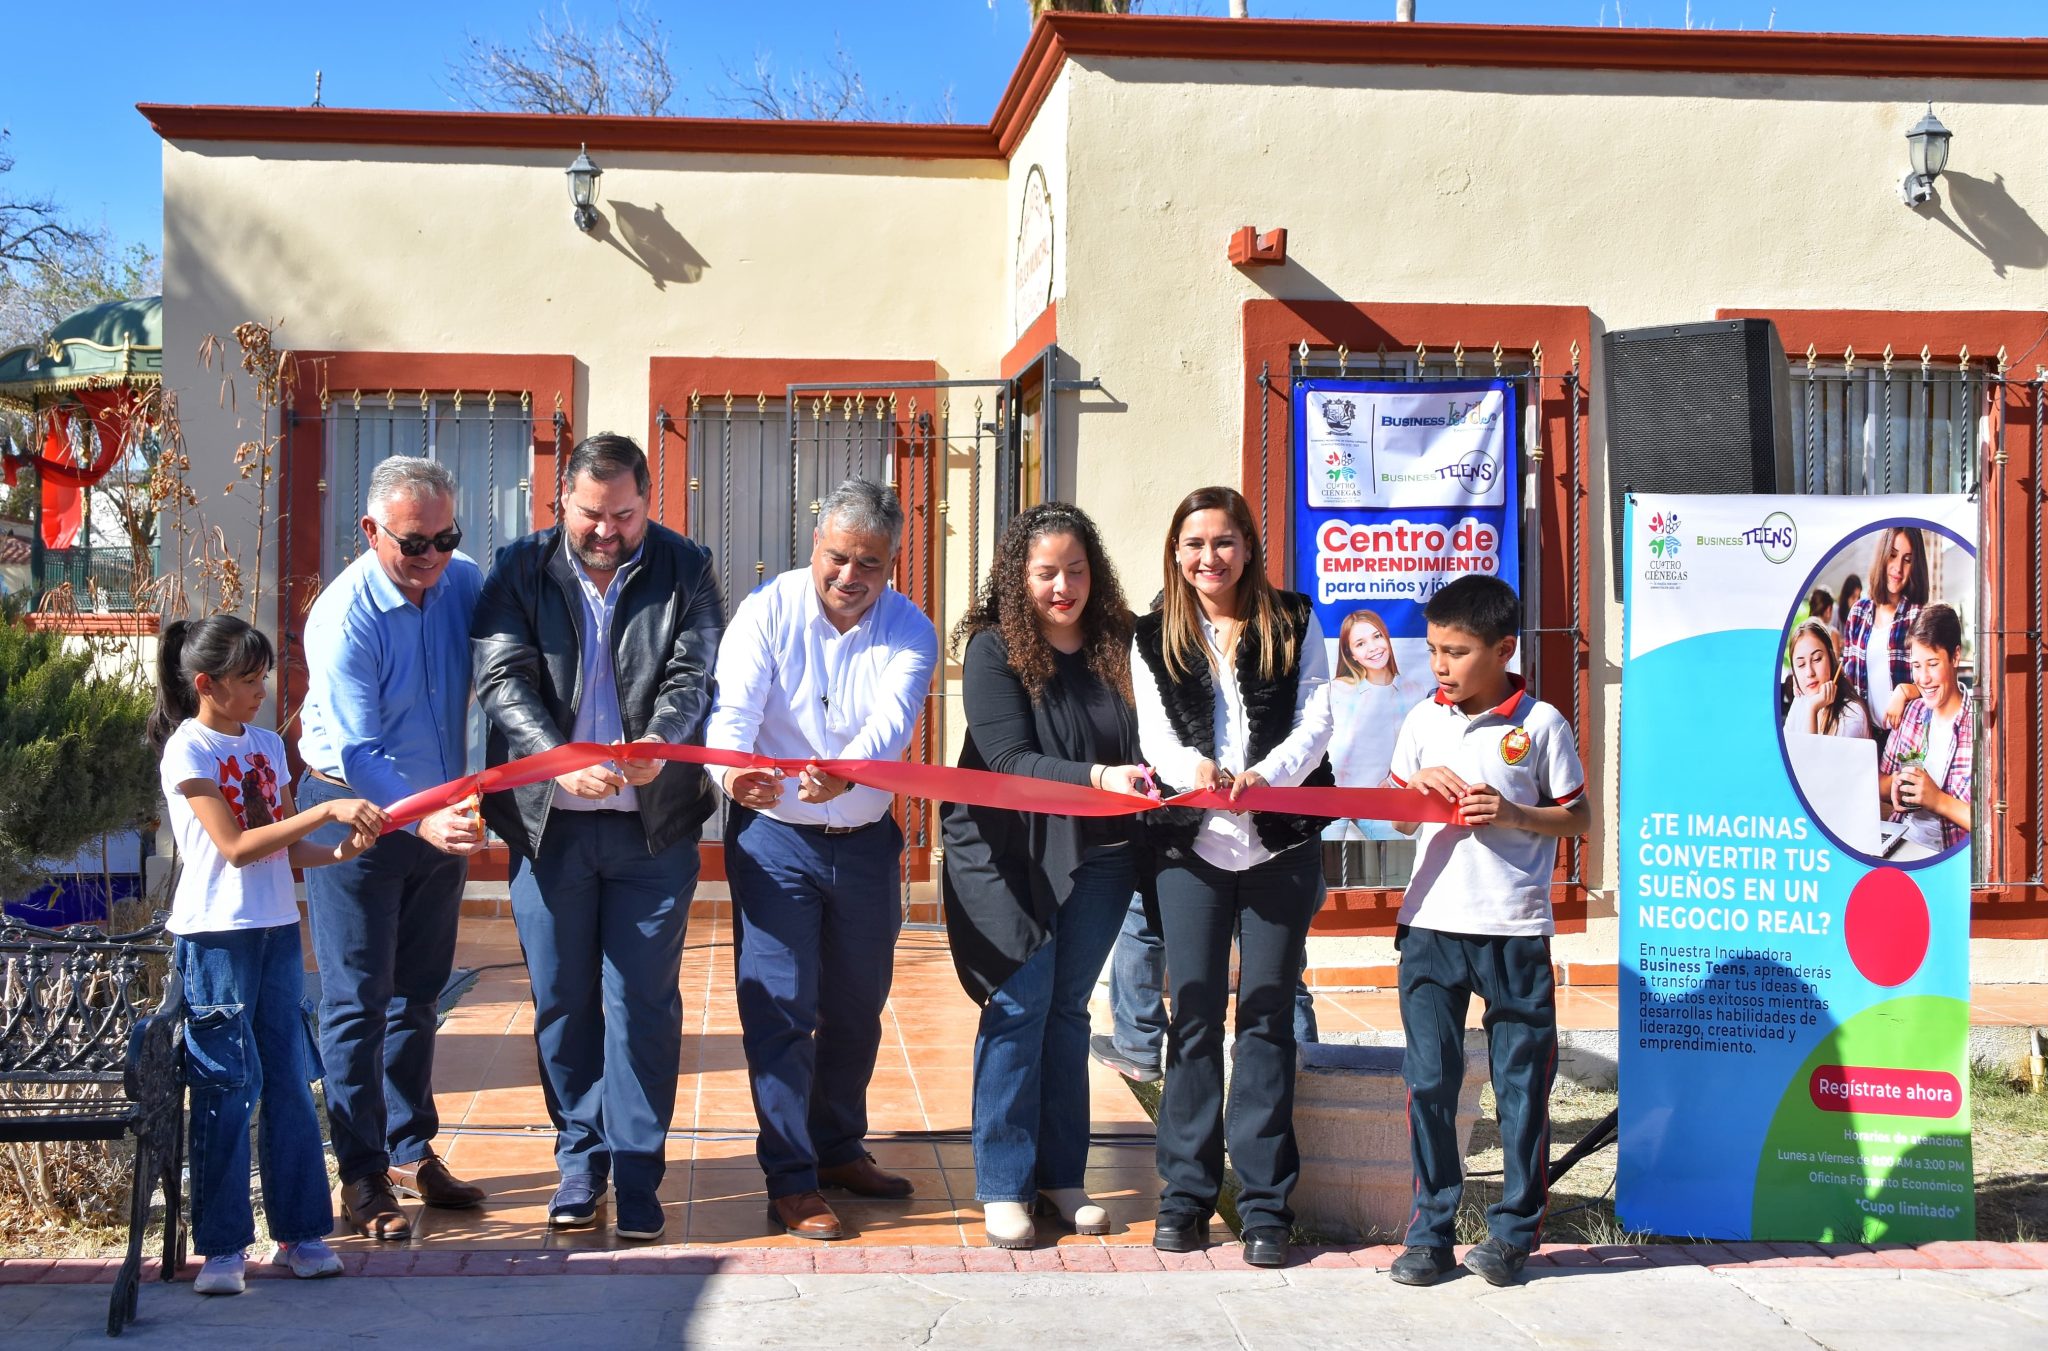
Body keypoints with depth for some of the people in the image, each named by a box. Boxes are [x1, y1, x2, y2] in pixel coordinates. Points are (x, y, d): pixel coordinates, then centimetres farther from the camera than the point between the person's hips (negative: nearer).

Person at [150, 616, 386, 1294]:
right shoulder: (188, 750, -7)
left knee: (291, 1081, 7)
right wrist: (327, 810, -18)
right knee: (227, 1087, -3)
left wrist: (338, 851, -5)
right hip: (215, 933, -6)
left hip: (277, 929, 6)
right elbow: (236, 846, -15)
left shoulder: (266, 744, 13)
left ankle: (300, 1231, 14)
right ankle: (221, 1245, 5)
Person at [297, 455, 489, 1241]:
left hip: (439, 810, 6)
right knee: (358, 1001, -2)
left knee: (419, 993, 14)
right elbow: (359, 754, -27)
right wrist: (424, 819, -42)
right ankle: (362, 1176, 5)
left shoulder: (464, 582, -6)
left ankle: (412, 1150, 26)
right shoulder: (345, 617, -22)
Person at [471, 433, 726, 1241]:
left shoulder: (685, 570, 2)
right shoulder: (522, 570, 1)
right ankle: (580, 1158, 23)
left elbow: (694, 677, -7)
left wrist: (659, 741, -29)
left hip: (654, 822, -1)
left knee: (644, 1002, 2)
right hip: (548, 820, 1)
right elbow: (504, 681, -9)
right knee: (562, 999, 9)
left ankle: (637, 1172, 11)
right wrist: (563, 760, -26)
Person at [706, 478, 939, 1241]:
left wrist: (844, 772, -46)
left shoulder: (909, 632, -5)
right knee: (780, 1007, -6)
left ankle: (839, 1149, 33)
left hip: (865, 840, 3)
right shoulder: (768, 611, -8)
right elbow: (734, 706, -22)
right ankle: (790, 1183, 2)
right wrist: (732, 772, -45)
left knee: (858, 1006, 15)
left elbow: (891, 721, -24)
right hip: (774, 836, -3)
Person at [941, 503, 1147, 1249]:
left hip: (1097, 856, 4)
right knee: (1020, 1005, -4)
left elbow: (1144, 742, 8)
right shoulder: (993, 650, -11)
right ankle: (1004, 1186, 5)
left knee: (1068, 1008, 11)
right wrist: (1097, 778, -32)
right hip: (1009, 856, -4)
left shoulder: (1117, 646, 1)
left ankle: (1061, 1176, 19)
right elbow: (1009, 759, -19)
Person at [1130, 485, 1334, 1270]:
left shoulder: (1294, 623, 8)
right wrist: (1191, 767, -23)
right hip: (1191, 842, 1)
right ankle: (1186, 1192, 11)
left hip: (1280, 842, -1)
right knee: (1193, 1014, 2)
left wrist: (1266, 775, -21)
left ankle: (1265, 1203, 6)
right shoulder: (1155, 637, 10)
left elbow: (1315, 718, -1)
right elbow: (1154, 731, 1)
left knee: (1267, 1015, 2)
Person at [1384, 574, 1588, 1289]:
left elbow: (1578, 819, 2)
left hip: (1515, 929, -3)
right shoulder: (1422, 721, 7)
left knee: (1521, 1083, 4)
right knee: (1429, 1078, 3)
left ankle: (1513, 1230, 15)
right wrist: (1421, 786, -6)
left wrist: (1512, 812, -14)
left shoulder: (1541, 723, -3)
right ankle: (1430, 1231, 11)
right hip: (1431, 925, 3)